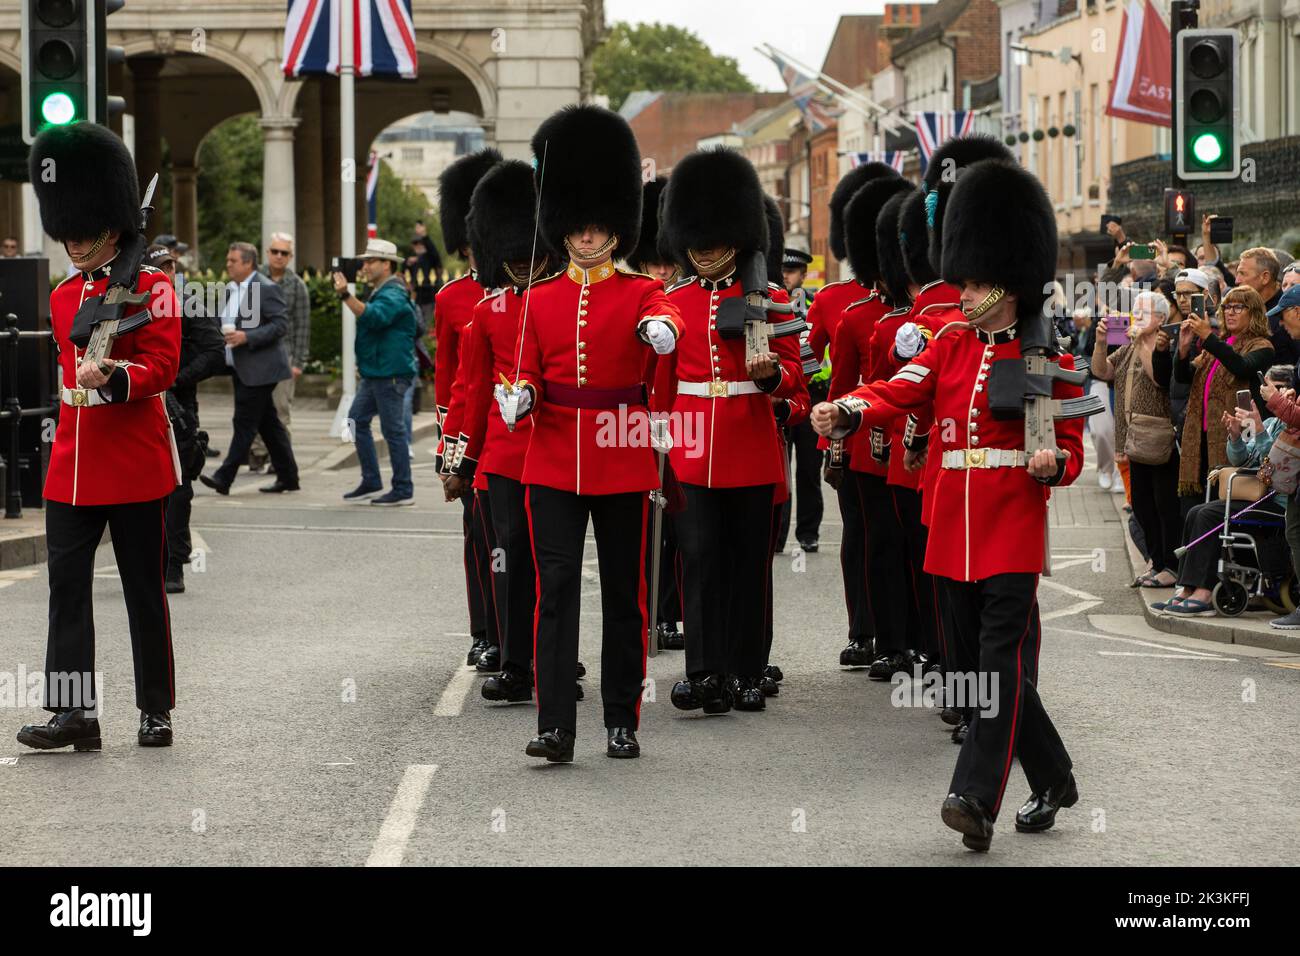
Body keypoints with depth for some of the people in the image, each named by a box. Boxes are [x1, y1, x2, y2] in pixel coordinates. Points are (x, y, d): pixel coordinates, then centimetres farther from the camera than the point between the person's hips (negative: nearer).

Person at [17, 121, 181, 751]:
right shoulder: (63, 297, 13)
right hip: (71, 470, 5)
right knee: (67, 586, -3)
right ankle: (74, 711, -3)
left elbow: (162, 367, -15)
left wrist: (112, 379, -31)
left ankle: (156, 710, 14)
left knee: (145, 591, 4)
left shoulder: (151, 287, -5)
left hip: (136, 468, -5)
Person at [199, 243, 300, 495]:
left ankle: (224, 478, -11)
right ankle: (287, 477, 17)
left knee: (245, 423, -8)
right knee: (268, 424, 12)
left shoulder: (266, 289, -11)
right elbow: (227, 323, 26)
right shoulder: (231, 289, 15)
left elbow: (281, 325, -17)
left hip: (259, 368, -9)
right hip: (240, 368, 9)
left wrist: (246, 337, -23)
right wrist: (221, 333, 4)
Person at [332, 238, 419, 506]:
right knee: (357, 420, 12)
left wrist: (346, 295, -41)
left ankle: (403, 490, 0)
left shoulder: (393, 295, -15)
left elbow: (373, 316, -34)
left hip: (390, 373, -11)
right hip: (374, 372, 11)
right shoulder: (381, 292, 18)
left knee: (392, 429, -6)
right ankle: (371, 482, 17)